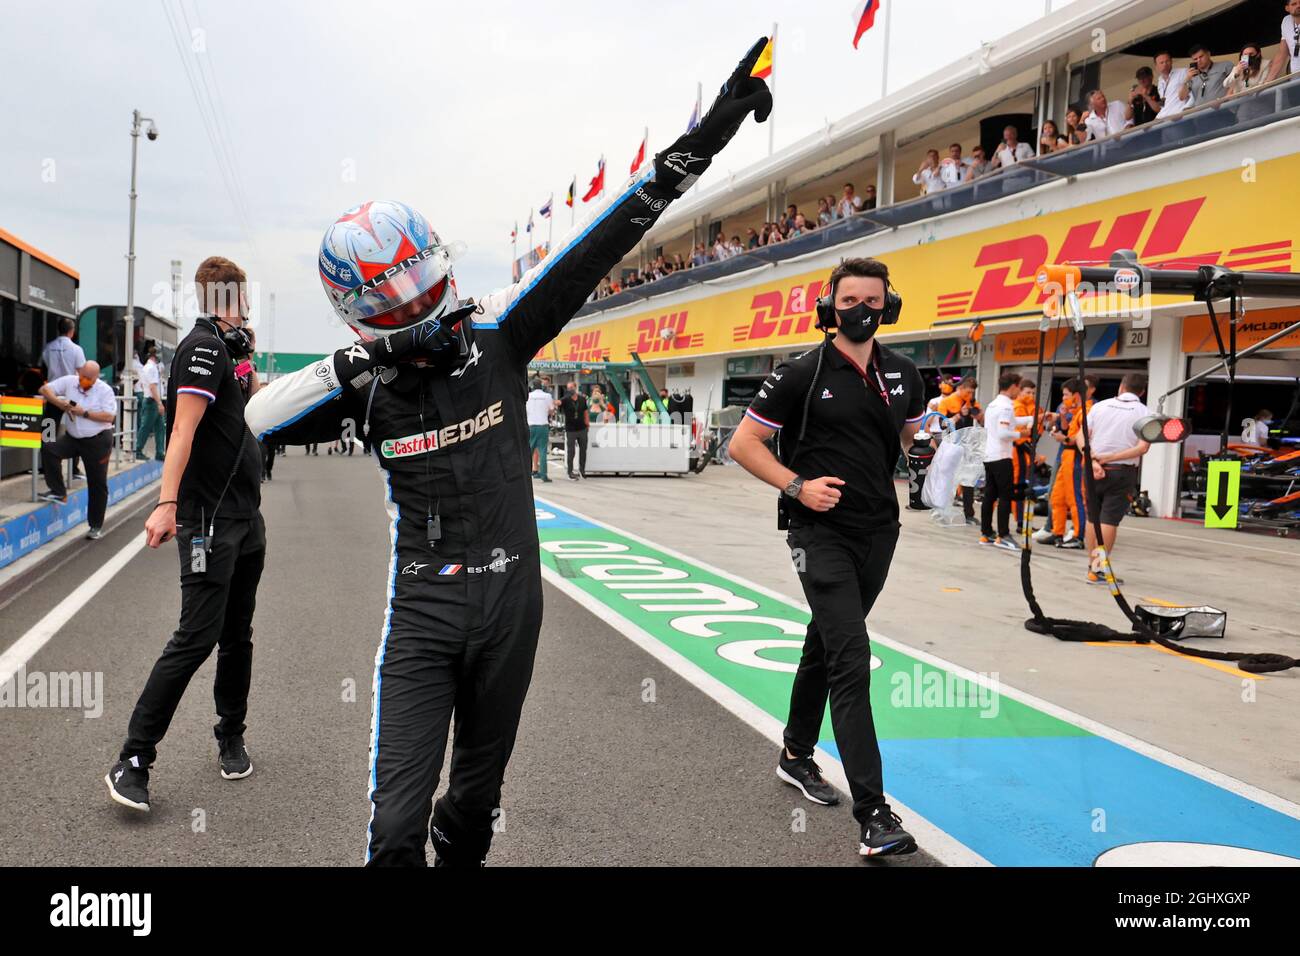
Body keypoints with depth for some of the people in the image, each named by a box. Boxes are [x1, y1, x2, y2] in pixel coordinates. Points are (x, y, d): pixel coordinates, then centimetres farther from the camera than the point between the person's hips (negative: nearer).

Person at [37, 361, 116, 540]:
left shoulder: (105, 390, -9)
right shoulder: (69, 381, 1)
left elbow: (109, 416, -16)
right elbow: (45, 389, 2)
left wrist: (84, 413, -20)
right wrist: (59, 402, -15)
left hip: (98, 441, -4)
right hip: (72, 438, 4)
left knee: (97, 485, 2)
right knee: (48, 449, -23)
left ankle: (96, 526, 13)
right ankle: (58, 492, -9)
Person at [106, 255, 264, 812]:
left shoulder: (228, 349, 17)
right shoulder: (203, 348, -11)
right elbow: (184, 428, -22)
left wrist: (246, 357, 21)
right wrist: (167, 503, -30)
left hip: (245, 517, 9)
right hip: (209, 520, -9)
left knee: (238, 636, 14)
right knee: (197, 637, -11)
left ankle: (230, 738, 27)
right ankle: (132, 762, -5)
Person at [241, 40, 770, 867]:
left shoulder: (496, 336, -5)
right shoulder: (367, 382, -3)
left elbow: (596, 246, -11)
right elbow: (260, 420, -9)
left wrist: (696, 147, -15)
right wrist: (354, 365, -20)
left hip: (510, 597, 1)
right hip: (423, 607, -1)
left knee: (479, 788, 19)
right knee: (396, 821, -6)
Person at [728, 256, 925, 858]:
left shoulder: (903, 376, 5)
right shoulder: (802, 374, -9)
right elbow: (743, 443, -4)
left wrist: (884, 475, 8)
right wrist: (797, 485, -15)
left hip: (879, 531, 5)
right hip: (822, 532, -5)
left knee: (826, 644, 20)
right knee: (852, 658, -14)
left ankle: (797, 755, 40)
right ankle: (873, 815, -14)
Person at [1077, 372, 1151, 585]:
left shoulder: (1100, 406, 6)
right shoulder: (1144, 413, -1)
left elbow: (1081, 437, -2)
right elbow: (1143, 448, -12)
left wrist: (1094, 461, -10)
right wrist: (1110, 458, -12)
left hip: (1094, 469, 3)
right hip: (1122, 472, -3)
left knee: (1092, 518, 13)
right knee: (1109, 520, -3)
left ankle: (1092, 564, 21)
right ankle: (1099, 569, -7)